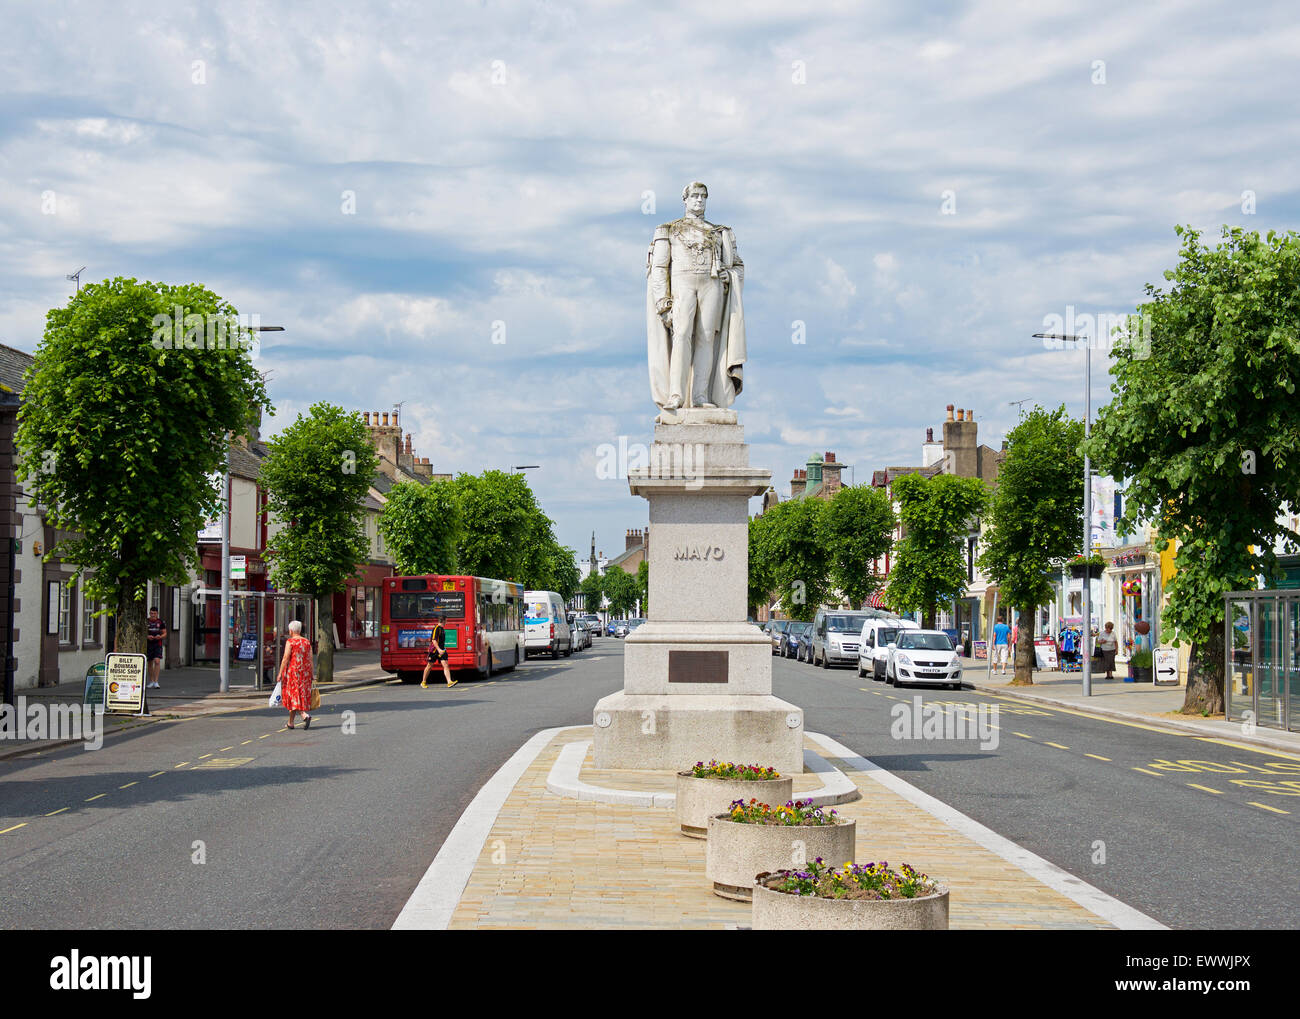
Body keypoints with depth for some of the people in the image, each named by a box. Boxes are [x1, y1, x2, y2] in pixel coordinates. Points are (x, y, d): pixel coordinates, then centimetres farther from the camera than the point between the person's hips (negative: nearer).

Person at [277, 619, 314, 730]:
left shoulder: (290, 642, -9)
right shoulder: (307, 642, 7)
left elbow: (285, 658, -14)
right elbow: (310, 660, 6)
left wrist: (280, 673, -11)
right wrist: (311, 675, 11)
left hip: (292, 671, -6)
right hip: (305, 672, 6)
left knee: (293, 696, -2)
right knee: (302, 695, 10)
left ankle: (305, 715, -25)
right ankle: (291, 723, 17)